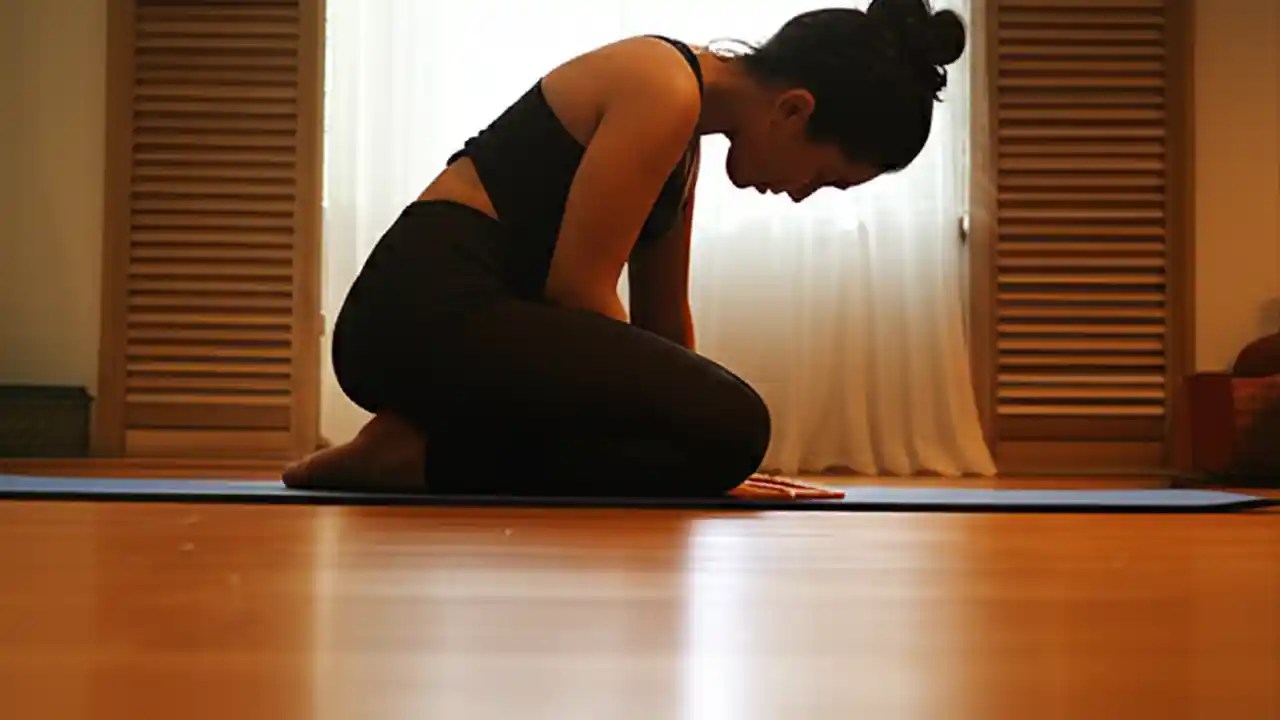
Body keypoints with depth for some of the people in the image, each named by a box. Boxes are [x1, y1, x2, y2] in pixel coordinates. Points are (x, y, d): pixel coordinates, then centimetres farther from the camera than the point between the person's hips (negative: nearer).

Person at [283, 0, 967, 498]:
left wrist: (701, 445, 21)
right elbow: (577, 283, -16)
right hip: (429, 310, -10)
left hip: (441, 316, 10)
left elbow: (663, 313, 19)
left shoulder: (680, 120, 17)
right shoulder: (664, 90, -13)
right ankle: (418, 458, -12)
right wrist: (711, 447, -8)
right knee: (728, 425, -21)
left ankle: (424, 442, 9)